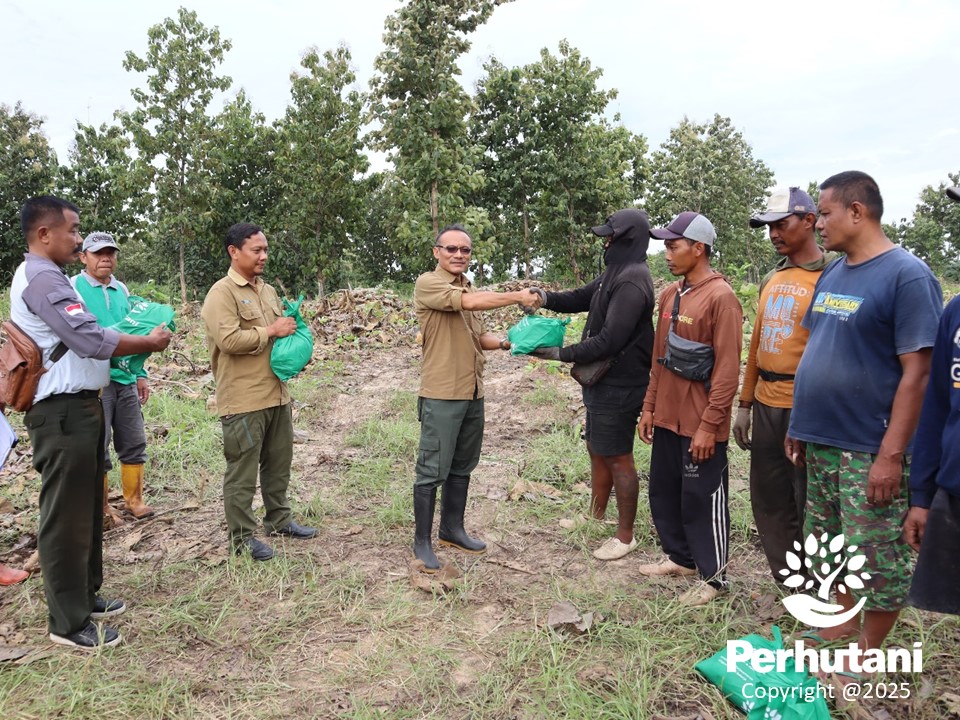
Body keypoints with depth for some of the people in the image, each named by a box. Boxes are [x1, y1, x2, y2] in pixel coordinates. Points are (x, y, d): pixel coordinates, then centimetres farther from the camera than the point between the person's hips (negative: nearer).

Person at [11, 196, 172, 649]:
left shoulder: (47, 277, 16)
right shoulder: (41, 279, -17)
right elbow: (90, 340, -24)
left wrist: (134, 341, 8)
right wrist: (149, 342, -10)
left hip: (77, 407, 11)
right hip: (62, 413, -11)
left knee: (87, 509, 19)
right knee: (66, 517, -1)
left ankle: (85, 596, 33)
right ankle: (68, 622, 11)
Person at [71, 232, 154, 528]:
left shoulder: (122, 290, 13)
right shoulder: (72, 287, -3)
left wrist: (140, 375, 15)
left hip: (125, 379, 5)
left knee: (134, 443, 10)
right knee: (97, 448, 3)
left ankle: (134, 500, 23)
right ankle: (101, 509, 16)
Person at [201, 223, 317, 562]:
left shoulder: (268, 290, 15)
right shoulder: (222, 293, -10)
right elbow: (228, 340, -23)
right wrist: (271, 332, -15)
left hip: (276, 393, 8)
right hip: (243, 400, -8)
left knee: (278, 463, 18)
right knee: (242, 471, 2)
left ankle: (279, 520, 33)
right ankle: (241, 537, 13)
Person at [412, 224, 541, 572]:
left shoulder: (469, 287, 15)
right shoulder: (428, 283, -10)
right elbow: (468, 303, -26)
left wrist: (508, 343, 3)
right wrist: (517, 296, -22)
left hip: (473, 393, 8)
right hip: (441, 395, -8)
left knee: (462, 466, 16)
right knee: (432, 470, -1)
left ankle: (452, 529, 30)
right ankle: (422, 541, 12)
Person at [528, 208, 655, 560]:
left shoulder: (632, 282, -22)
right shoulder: (616, 273, 10)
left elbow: (609, 341, -27)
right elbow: (580, 298, 15)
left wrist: (561, 354, -21)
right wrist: (546, 297, -5)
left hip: (619, 388, -10)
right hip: (603, 383, 10)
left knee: (617, 459, 3)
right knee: (597, 450, 20)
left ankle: (625, 536, 18)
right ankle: (596, 517, 38)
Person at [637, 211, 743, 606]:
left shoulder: (721, 297, -15)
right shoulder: (669, 294, 10)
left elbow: (727, 370, -17)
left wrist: (709, 426, -18)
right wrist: (649, 407, 14)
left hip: (700, 424, -8)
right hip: (667, 417, 8)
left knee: (702, 500, 4)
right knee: (663, 491, 17)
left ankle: (713, 576, 21)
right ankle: (680, 557, 36)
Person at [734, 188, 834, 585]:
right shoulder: (771, 279, 13)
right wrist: (745, 404, 16)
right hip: (766, 405, 7)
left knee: (810, 505, 5)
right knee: (769, 501, 15)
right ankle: (787, 579, 31)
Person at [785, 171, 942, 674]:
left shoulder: (907, 276, -13)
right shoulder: (831, 275, 10)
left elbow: (916, 372, -17)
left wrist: (891, 454, -19)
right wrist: (800, 423, 14)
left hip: (868, 449, -7)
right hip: (821, 441, 8)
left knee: (877, 560, 6)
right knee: (833, 546, 19)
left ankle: (868, 657, 23)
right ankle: (843, 625, 37)